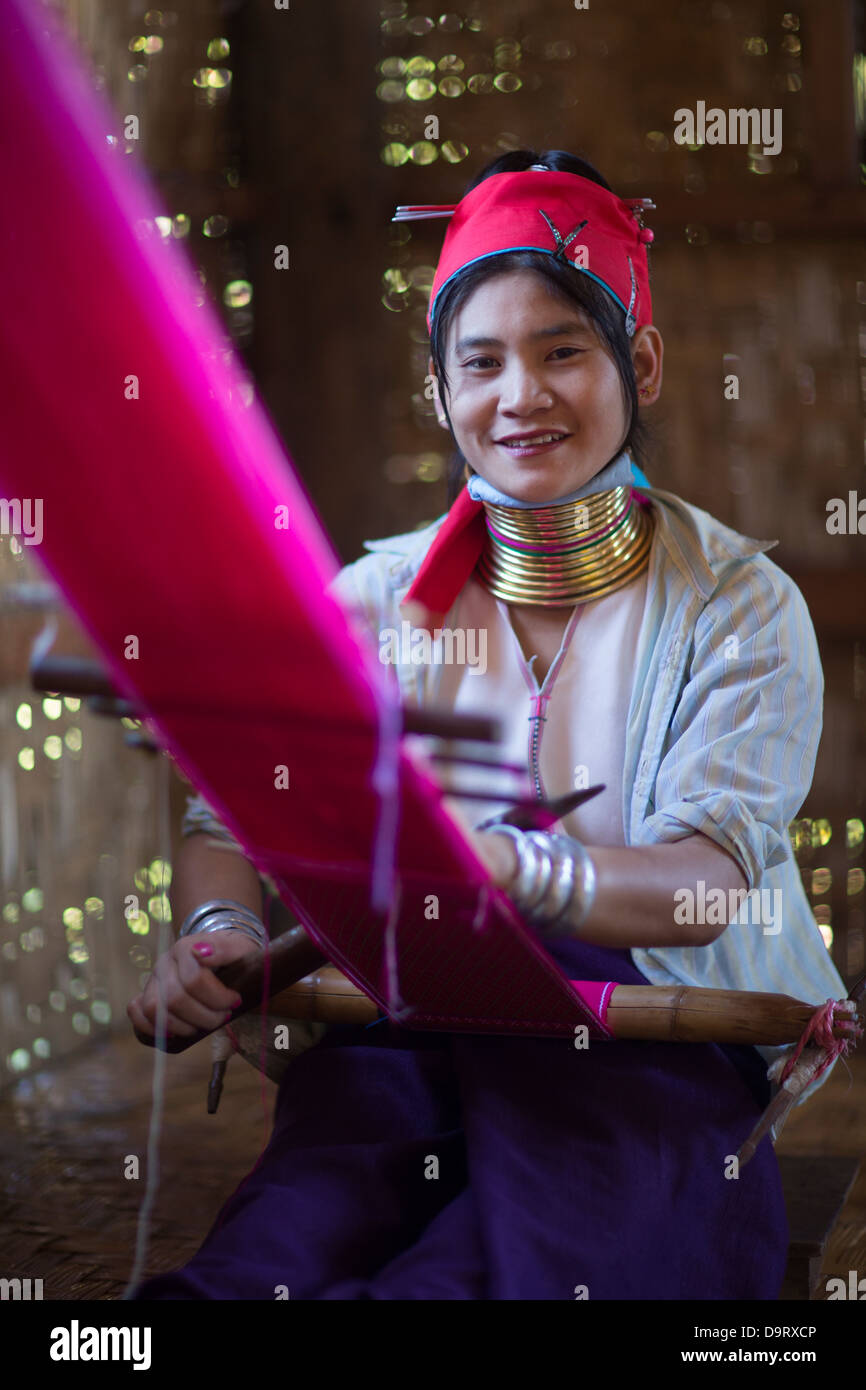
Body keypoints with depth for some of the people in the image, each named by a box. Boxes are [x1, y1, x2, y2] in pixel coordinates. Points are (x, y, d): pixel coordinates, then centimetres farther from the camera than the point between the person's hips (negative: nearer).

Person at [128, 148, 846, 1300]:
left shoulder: (739, 602, 3)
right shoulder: (377, 598, 12)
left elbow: (710, 883, -12)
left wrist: (508, 868, -33)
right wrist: (219, 929, -20)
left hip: (661, 1038, -1)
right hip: (405, 1034, 2)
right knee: (280, 1254, -31)